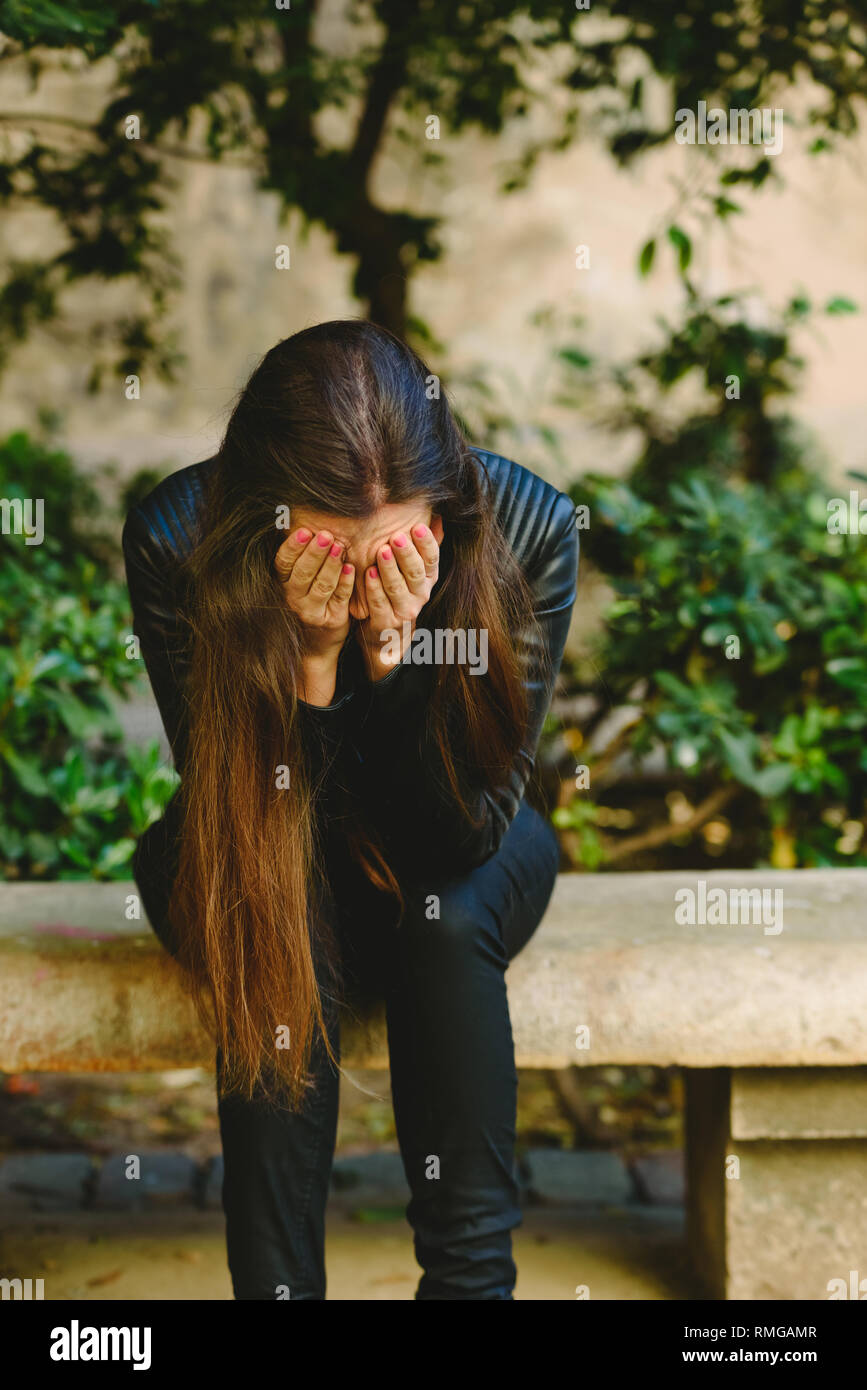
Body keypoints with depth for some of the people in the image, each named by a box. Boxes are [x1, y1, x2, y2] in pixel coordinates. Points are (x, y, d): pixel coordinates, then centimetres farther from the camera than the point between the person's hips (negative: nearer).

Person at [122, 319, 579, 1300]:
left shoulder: (528, 527, -28)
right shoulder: (173, 540, -29)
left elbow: (464, 830, -24)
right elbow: (233, 811, -25)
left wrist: (397, 652, -39)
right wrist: (311, 655, -40)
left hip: (451, 859, 1)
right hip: (249, 854, 0)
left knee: (449, 920, -30)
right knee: (277, 930, -31)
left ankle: (471, 1277, -22)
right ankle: (276, 1280, -25)